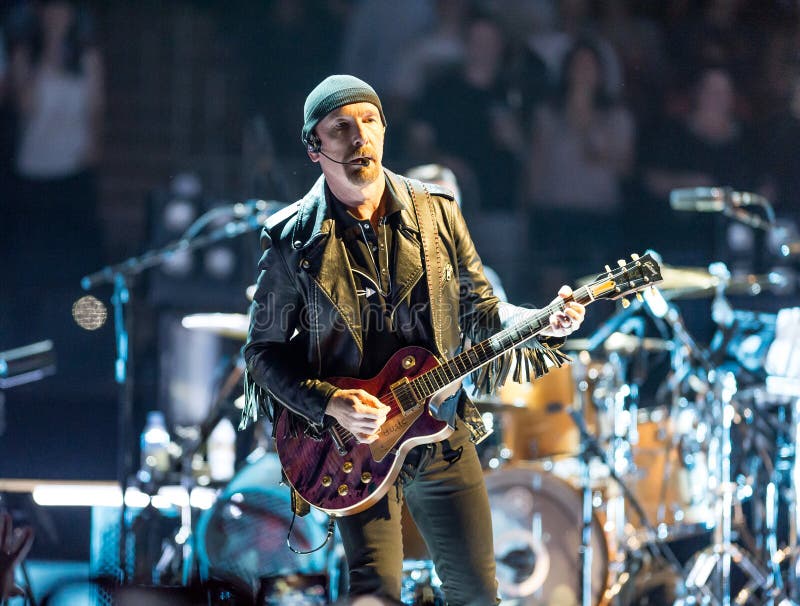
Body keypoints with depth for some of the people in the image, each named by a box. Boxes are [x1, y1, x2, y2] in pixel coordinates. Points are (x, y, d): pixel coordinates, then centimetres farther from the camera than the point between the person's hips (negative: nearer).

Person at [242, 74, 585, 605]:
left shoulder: (436, 213, 3)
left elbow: (479, 309, 11)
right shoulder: (296, 241, -6)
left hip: (444, 432, 3)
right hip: (357, 441, -3)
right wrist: (331, 403, -16)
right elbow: (264, 350, -1)